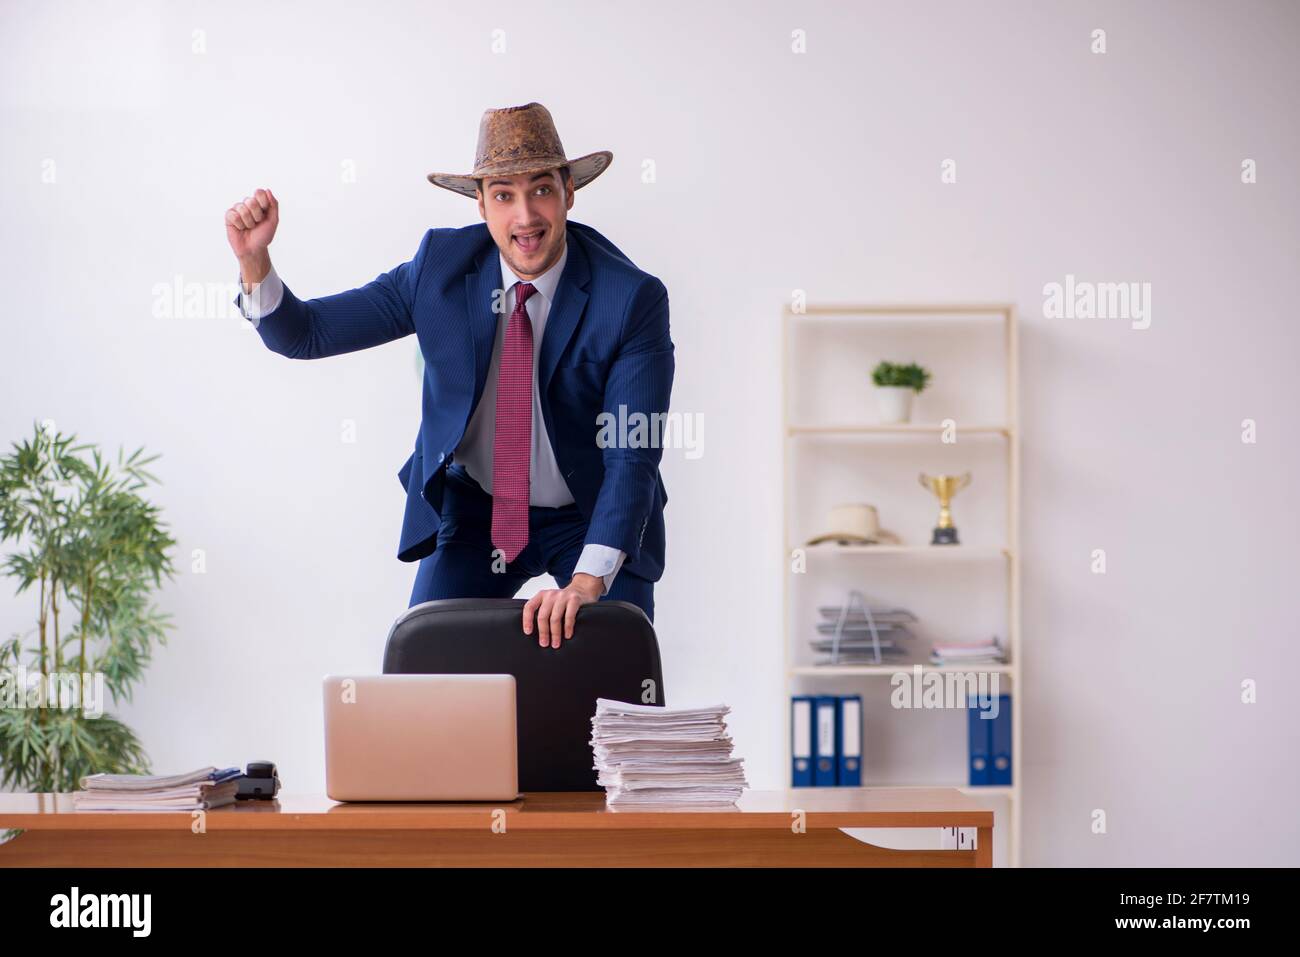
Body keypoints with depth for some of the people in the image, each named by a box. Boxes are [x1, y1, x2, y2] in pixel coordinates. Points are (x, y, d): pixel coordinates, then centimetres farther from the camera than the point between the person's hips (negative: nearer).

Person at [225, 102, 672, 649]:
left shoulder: (633, 298, -20)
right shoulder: (441, 265, -11)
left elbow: (632, 457, -25)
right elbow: (305, 334, -7)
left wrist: (588, 581, -38)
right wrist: (253, 260, -27)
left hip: (593, 521, -2)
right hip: (474, 511, 2)